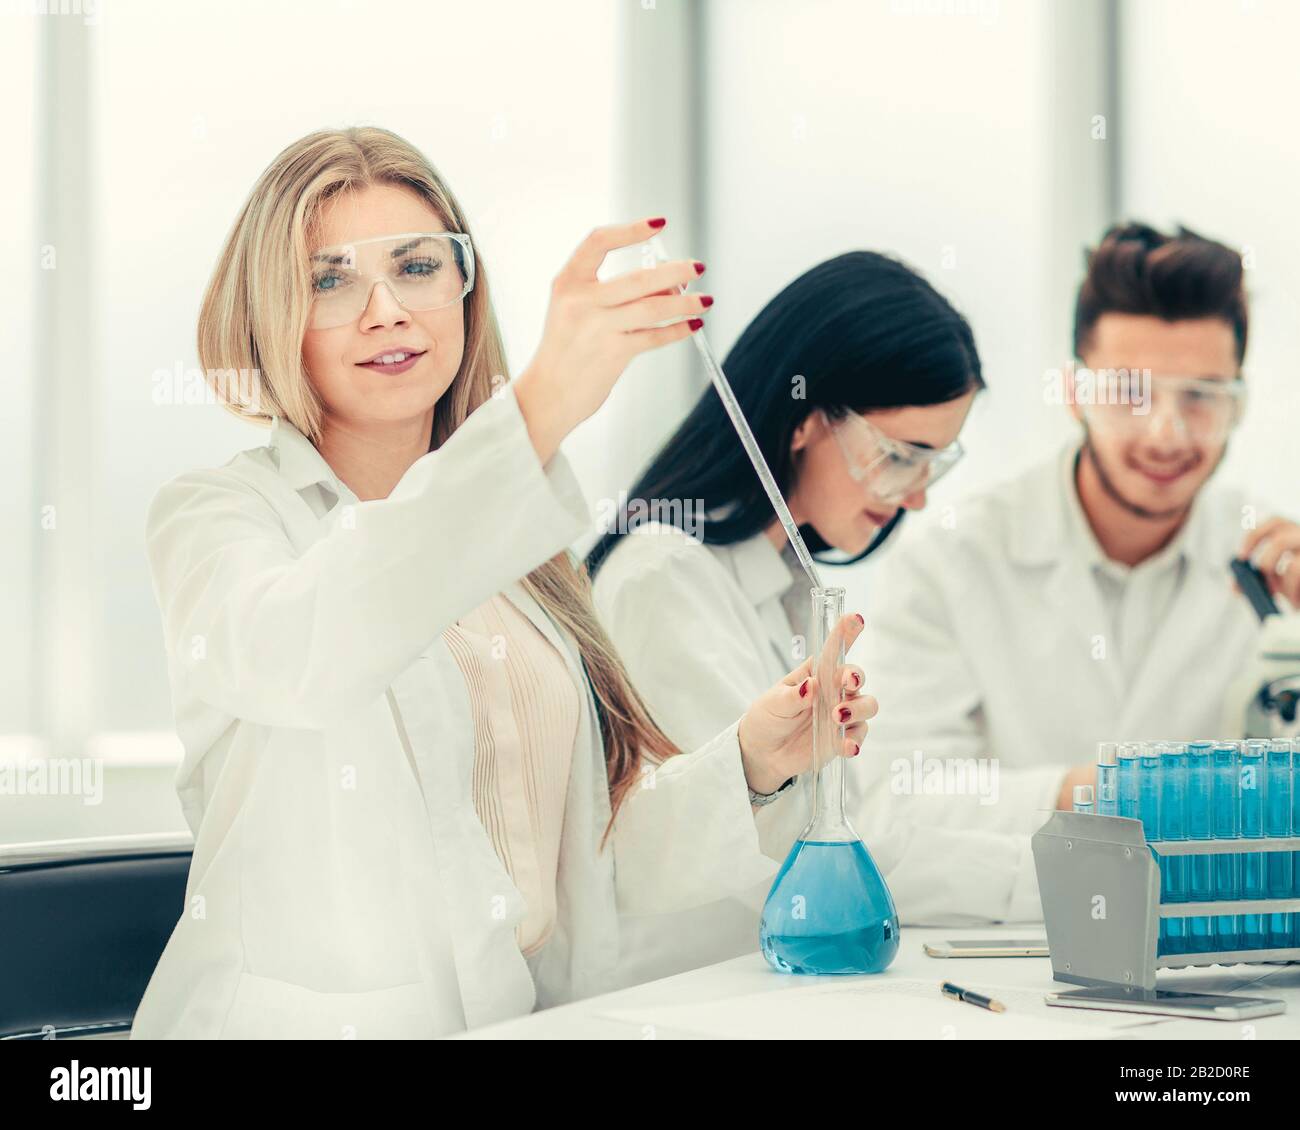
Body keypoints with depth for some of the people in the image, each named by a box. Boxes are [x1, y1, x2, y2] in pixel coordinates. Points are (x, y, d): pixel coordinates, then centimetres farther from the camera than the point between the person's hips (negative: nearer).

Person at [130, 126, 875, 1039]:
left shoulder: (509, 548, 16)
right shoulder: (214, 515, -1)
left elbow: (583, 860, 15)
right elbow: (294, 655, -26)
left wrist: (745, 764, -3)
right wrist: (539, 409, -34)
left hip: (538, 1018, 4)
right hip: (315, 1021, -4)